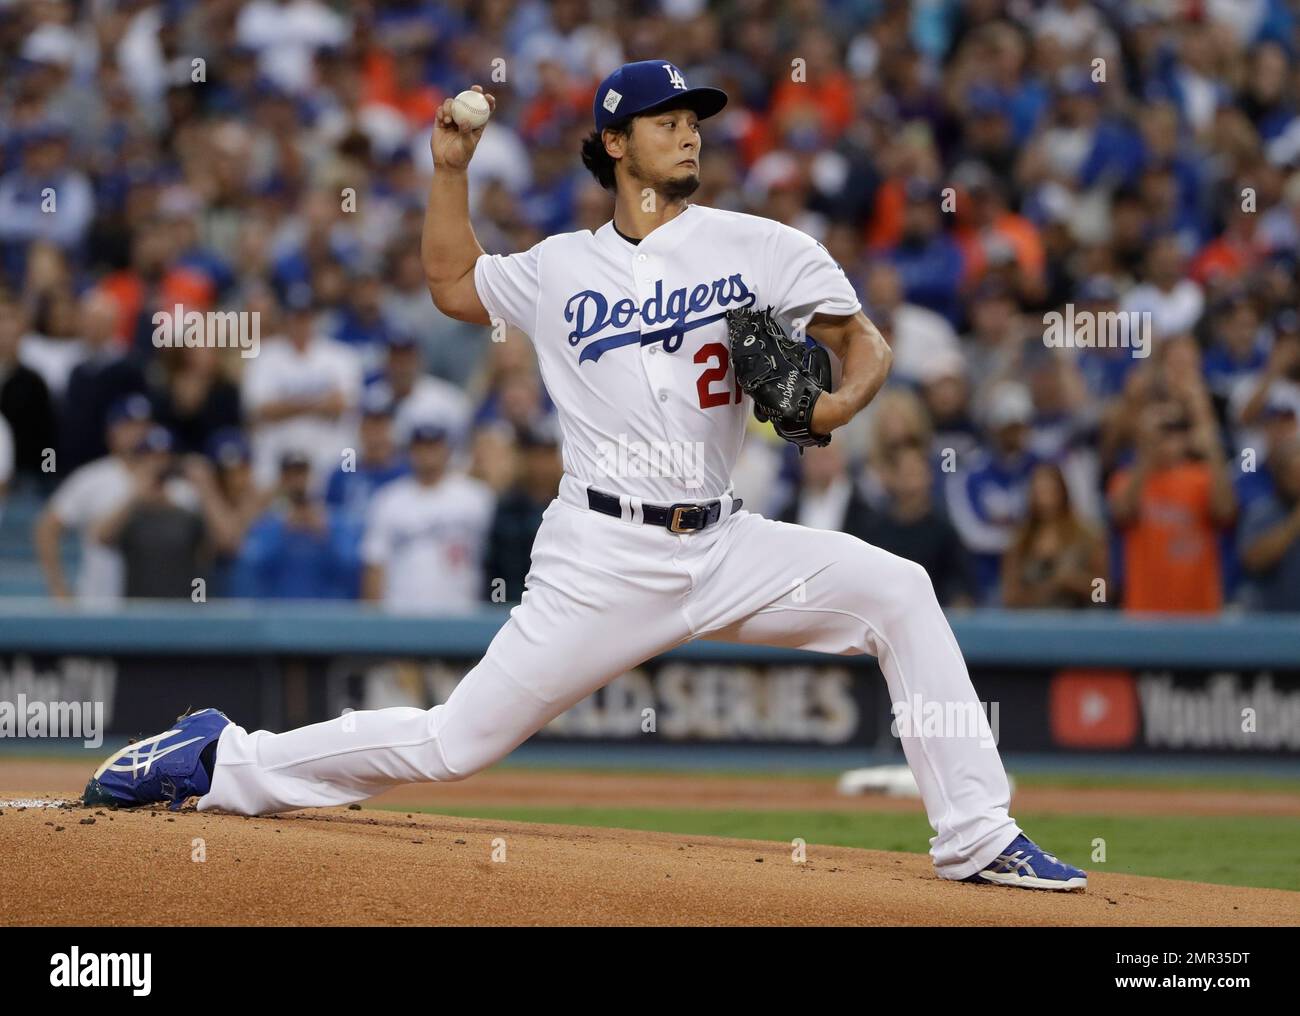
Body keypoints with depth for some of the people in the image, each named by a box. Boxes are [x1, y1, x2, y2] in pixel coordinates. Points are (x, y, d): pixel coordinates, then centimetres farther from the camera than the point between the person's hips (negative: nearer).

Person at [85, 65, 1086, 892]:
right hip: (602, 557, -2)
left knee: (896, 590, -17)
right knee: (456, 742, -5)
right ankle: (224, 761, 11)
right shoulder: (561, 268, 8)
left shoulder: (758, 247, 5)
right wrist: (451, 170, 16)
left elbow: (866, 341, 6)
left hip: (723, 549, 2)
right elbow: (455, 285, 27)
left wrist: (842, 399, -16)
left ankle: (977, 837, -12)